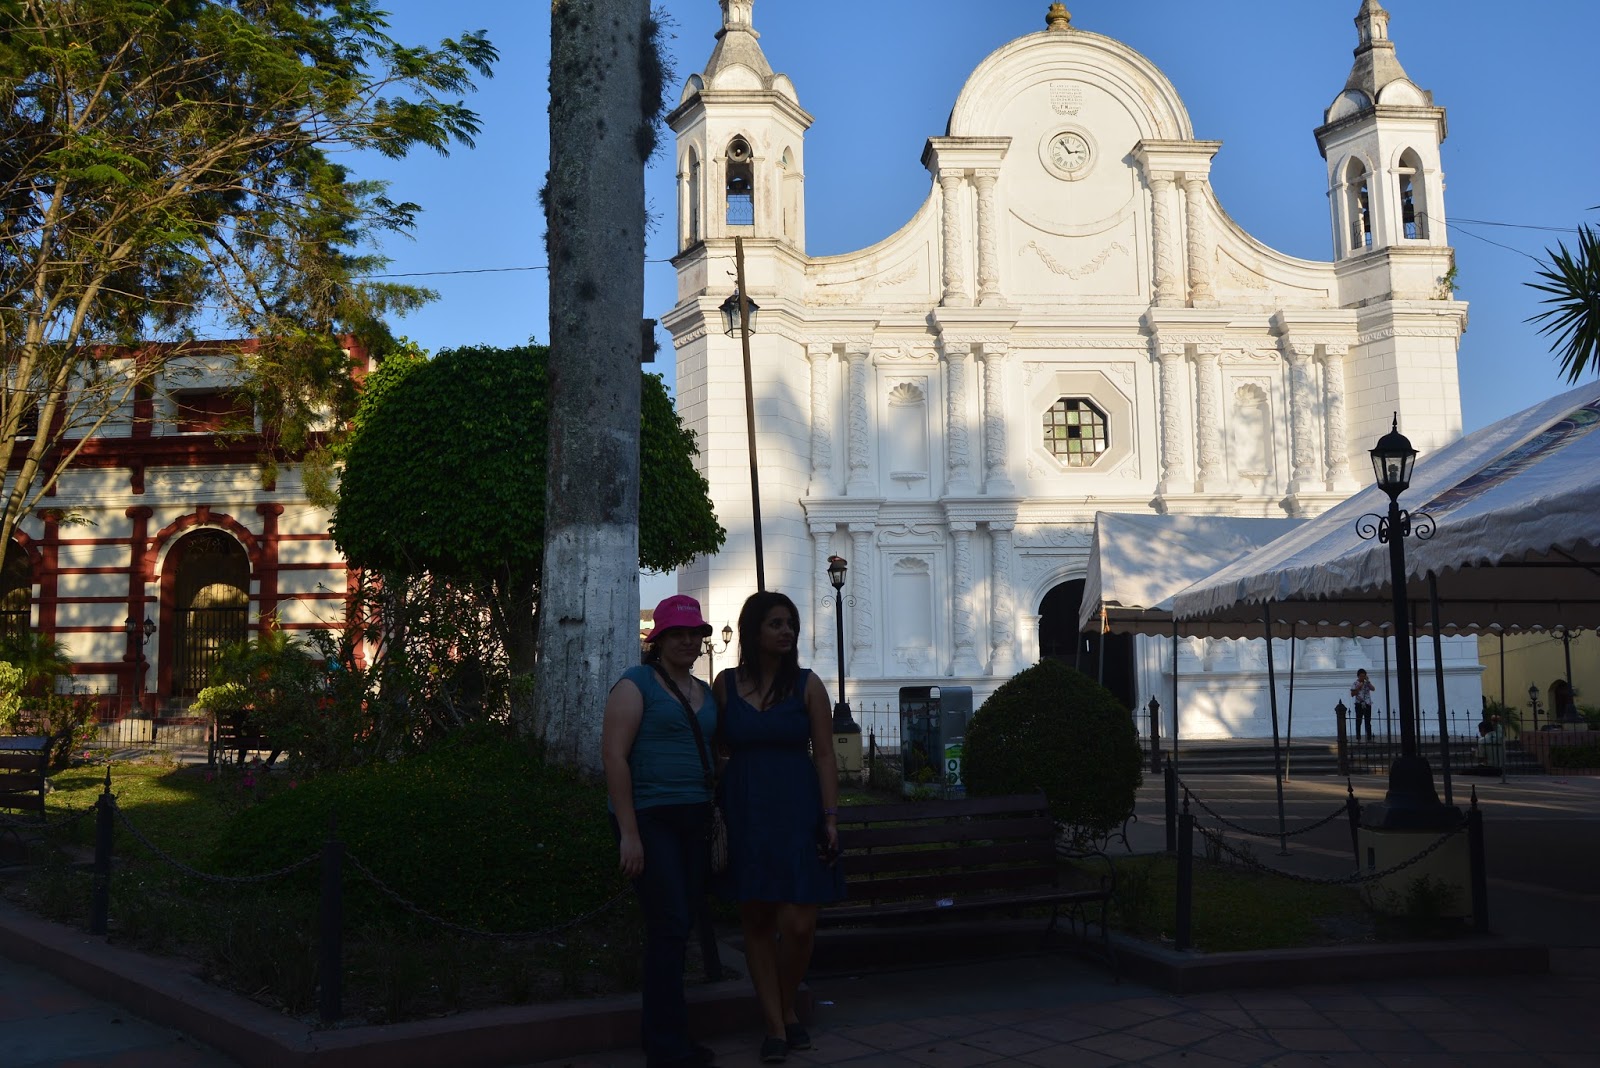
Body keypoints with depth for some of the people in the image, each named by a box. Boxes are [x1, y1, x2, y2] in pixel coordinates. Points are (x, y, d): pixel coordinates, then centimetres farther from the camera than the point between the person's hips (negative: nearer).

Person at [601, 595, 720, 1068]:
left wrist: (716, 821, 11)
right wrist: (628, 833, -16)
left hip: (694, 822, 7)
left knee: (679, 928, 9)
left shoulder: (706, 693, 16)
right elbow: (613, 755, -11)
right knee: (670, 927, -7)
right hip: (650, 818, -6)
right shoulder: (636, 684, -5)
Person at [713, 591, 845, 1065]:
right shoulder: (725, 684, 4)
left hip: (797, 811, -1)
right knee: (756, 922, 4)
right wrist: (714, 815, -1)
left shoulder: (807, 684, 1)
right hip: (743, 810, 1)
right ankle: (775, 1027, 15)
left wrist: (830, 819, -7)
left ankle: (787, 1010, 21)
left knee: (798, 924, -6)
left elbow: (824, 755, -1)